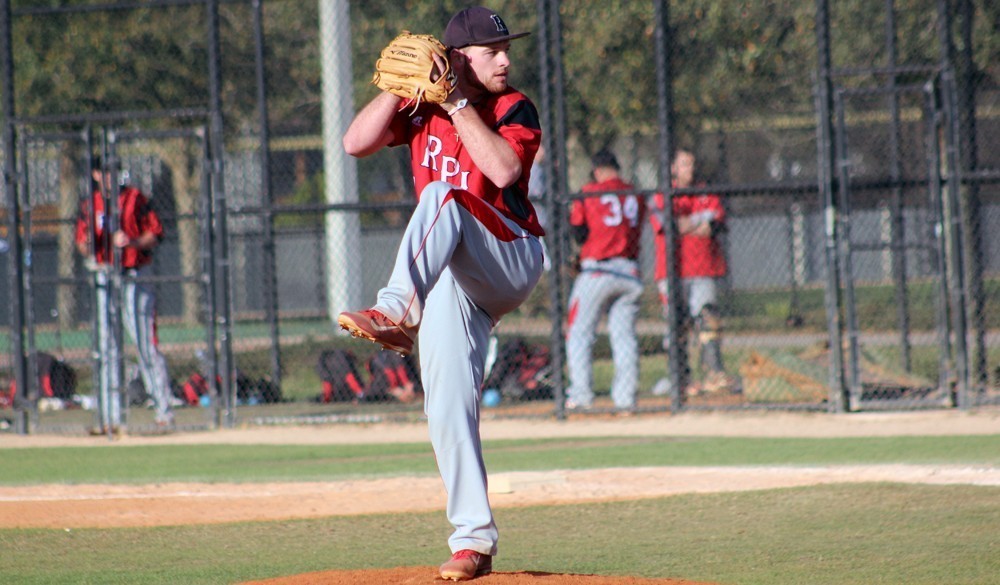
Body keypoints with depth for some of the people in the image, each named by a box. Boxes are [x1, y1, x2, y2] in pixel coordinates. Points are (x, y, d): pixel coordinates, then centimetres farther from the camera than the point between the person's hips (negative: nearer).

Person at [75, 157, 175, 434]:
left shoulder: (135, 198, 0)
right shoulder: (89, 205, 10)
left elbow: (155, 236, -2)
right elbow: (83, 244, 14)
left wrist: (132, 242, -20)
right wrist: (86, 245, -9)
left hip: (134, 278, -4)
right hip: (103, 279, 4)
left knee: (146, 344, -9)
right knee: (106, 347, 4)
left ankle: (164, 411, -6)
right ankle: (110, 417, 8)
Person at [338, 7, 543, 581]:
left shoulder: (514, 109, -1)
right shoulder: (420, 110, 11)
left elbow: (504, 170, -20)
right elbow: (357, 142, -1)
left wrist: (458, 105, -18)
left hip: (513, 259, -4)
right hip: (449, 279, 4)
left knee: (442, 196, -31)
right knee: (448, 404, -8)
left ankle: (397, 311, -51)